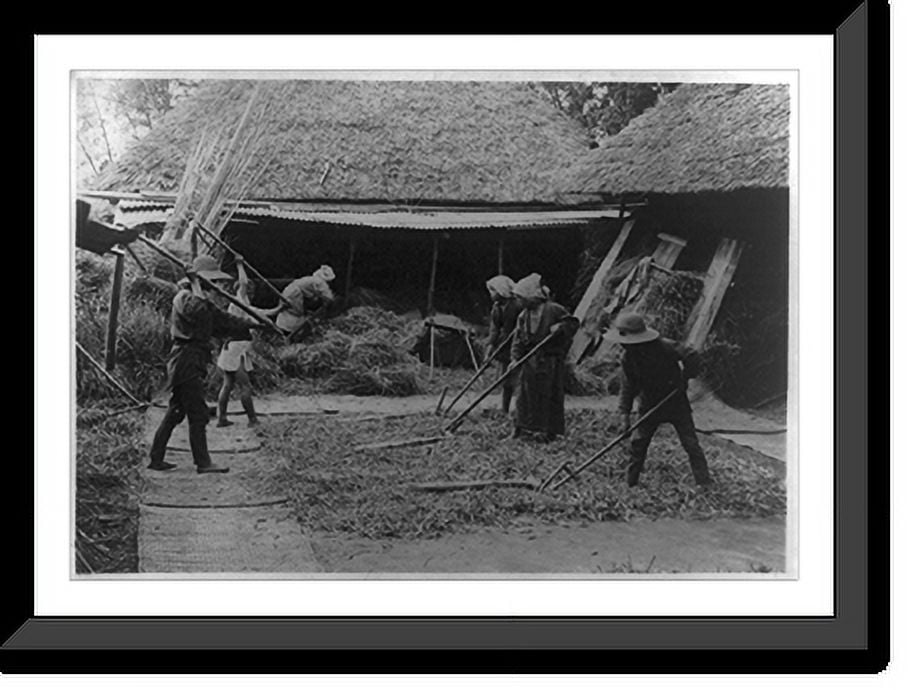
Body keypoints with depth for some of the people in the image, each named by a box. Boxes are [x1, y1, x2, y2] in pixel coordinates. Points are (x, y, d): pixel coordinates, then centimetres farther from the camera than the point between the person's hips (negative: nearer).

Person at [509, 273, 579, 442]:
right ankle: (520, 427, 15)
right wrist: (515, 358, -7)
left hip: (550, 360, -4)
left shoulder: (553, 309, -9)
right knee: (525, 394, 4)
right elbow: (518, 339, 5)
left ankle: (551, 430, 11)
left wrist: (560, 327, -21)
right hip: (529, 360, 4)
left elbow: (573, 323, -3)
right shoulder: (523, 316, 7)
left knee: (550, 395, 1)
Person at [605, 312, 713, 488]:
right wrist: (625, 413, -11)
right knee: (637, 442, 0)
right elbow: (627, 386, -4)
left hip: (676, 402, -3)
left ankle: (704, 483, 4)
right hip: (650, 405, 4)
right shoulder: (628, 358, -8)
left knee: (691, 443, -4)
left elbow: (691, 357, -19)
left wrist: (683, 379, -13)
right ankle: (631, 483, 13)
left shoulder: (664, 347, -22)